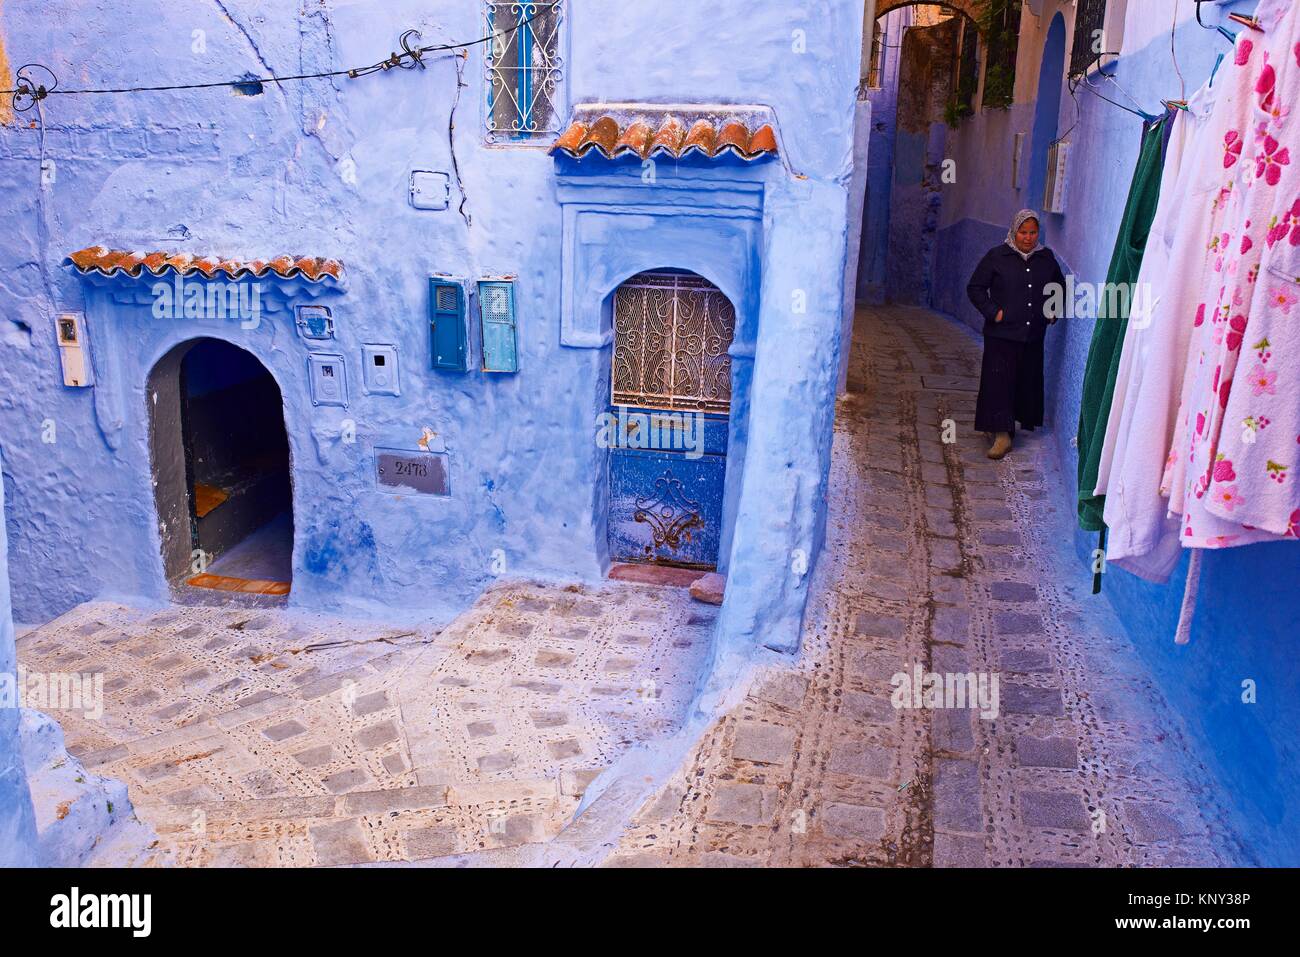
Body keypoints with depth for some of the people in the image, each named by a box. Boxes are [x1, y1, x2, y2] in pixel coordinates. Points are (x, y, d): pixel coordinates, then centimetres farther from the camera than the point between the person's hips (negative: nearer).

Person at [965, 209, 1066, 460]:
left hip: (1033, 335, 4)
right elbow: (975, 288, -2)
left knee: (1028, 381, 9)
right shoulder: (996, 256, -4)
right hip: (1002, 334, -4)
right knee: (999, 380, -7)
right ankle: (1002, 435, -7)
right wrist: (993, 312, -11)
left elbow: (1059, 287, 25)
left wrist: (1053, 311, 11)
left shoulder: (1046, 258, 8)